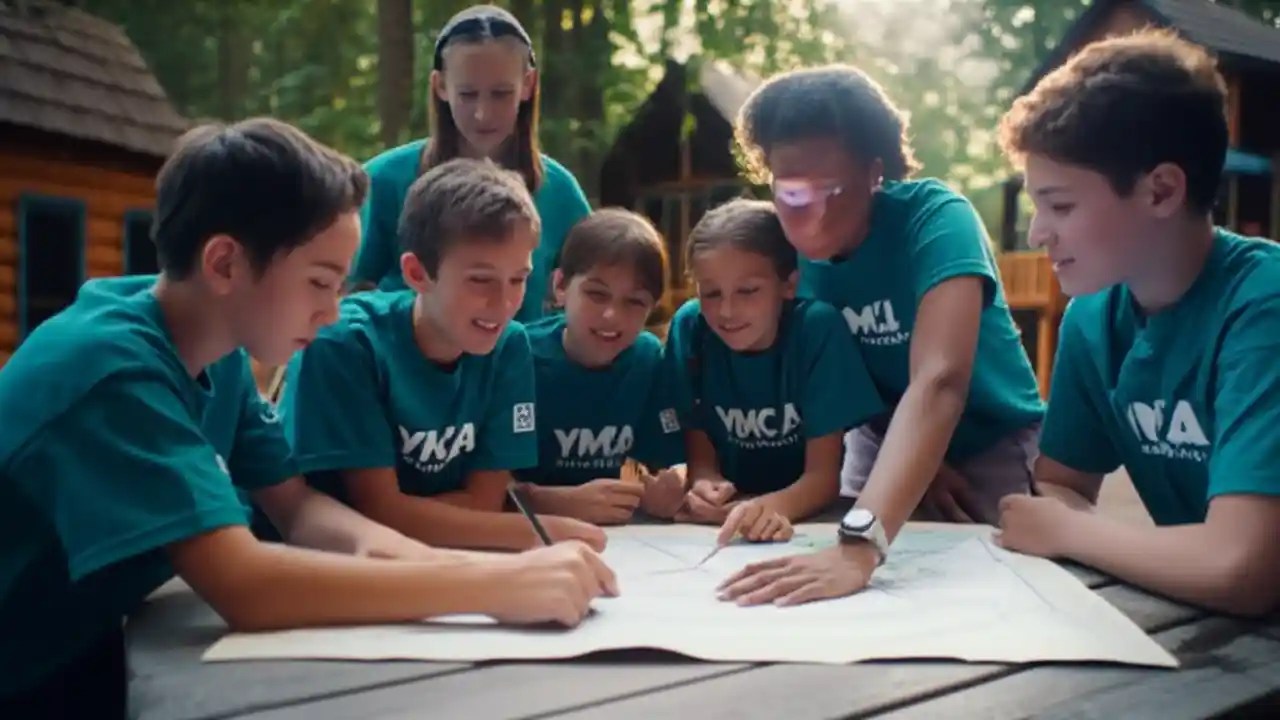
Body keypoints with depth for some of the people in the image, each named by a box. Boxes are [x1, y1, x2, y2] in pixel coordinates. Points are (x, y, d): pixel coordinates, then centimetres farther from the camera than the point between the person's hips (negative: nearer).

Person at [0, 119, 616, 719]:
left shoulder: (217, 349, -1)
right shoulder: (111, 368, -27)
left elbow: (296, 505, 3)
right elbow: (243, 583, -35)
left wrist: (378, 544, -19)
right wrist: (496, 584, -35)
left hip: (97, 652, 7)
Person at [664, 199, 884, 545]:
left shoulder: (818, 328, -17)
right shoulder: (689, 328, -10)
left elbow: (824, 475, -17)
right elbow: (699, 453, -4)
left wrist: (775, 508, -36)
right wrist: (705, 486, -26)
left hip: (808, 520, -3)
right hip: (730, 512, 3)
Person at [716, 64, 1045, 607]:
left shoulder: (935, 219, -33)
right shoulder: (796, 248, -17)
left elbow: (938, 382, -48)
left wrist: (861, 543, -62)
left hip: (989, 440, -4)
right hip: (884, 435, 4)